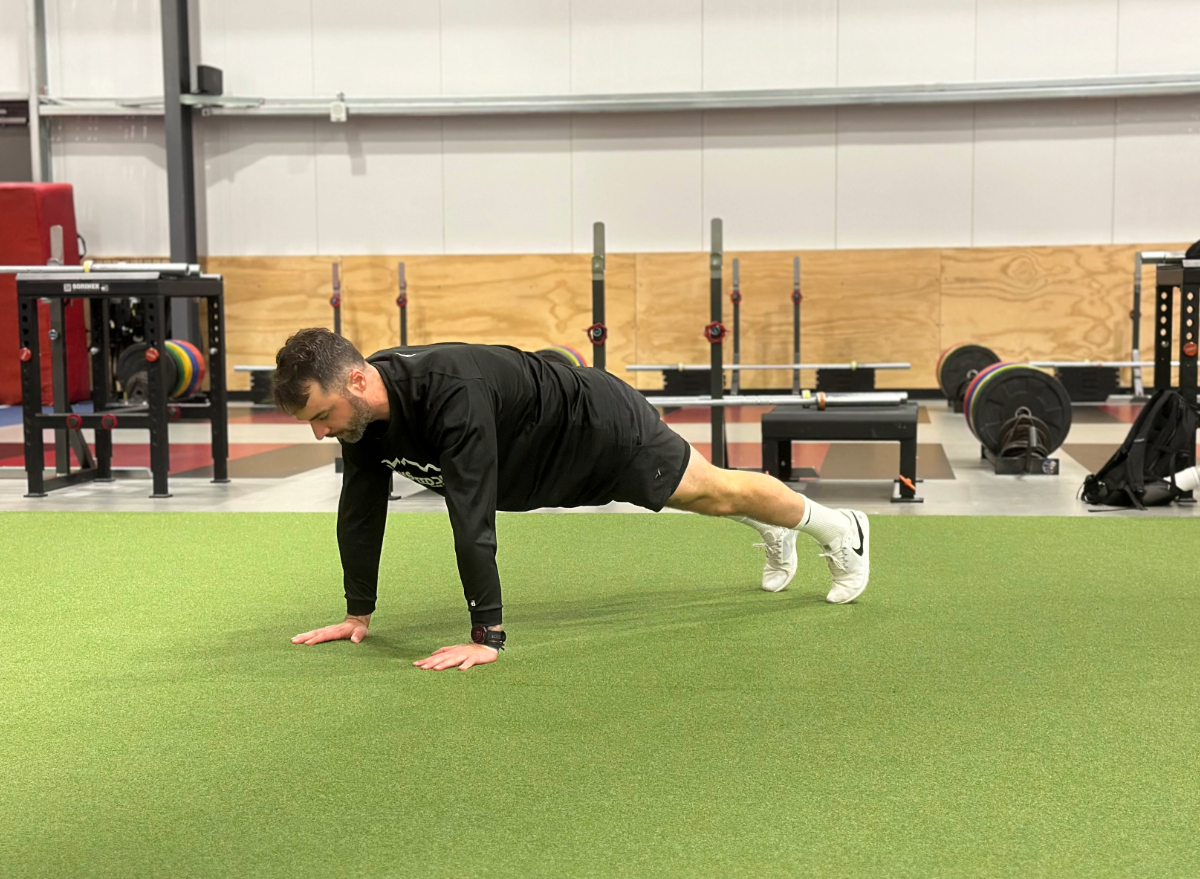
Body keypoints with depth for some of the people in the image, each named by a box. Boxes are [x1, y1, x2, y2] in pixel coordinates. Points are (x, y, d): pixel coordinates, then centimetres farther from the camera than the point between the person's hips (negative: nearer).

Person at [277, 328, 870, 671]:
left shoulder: (450, 394, -44)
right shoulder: (361, 407, -18)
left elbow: (472, 518, -46)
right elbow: (360, 511, -7)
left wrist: (486, 638, -43)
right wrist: (358, 614, -4)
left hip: (596, 427, -7)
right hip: (553, 465, 7)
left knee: (713, 492, 13)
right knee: (696, 498, 29)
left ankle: (837, 528, 39)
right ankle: (773, 532, 58)